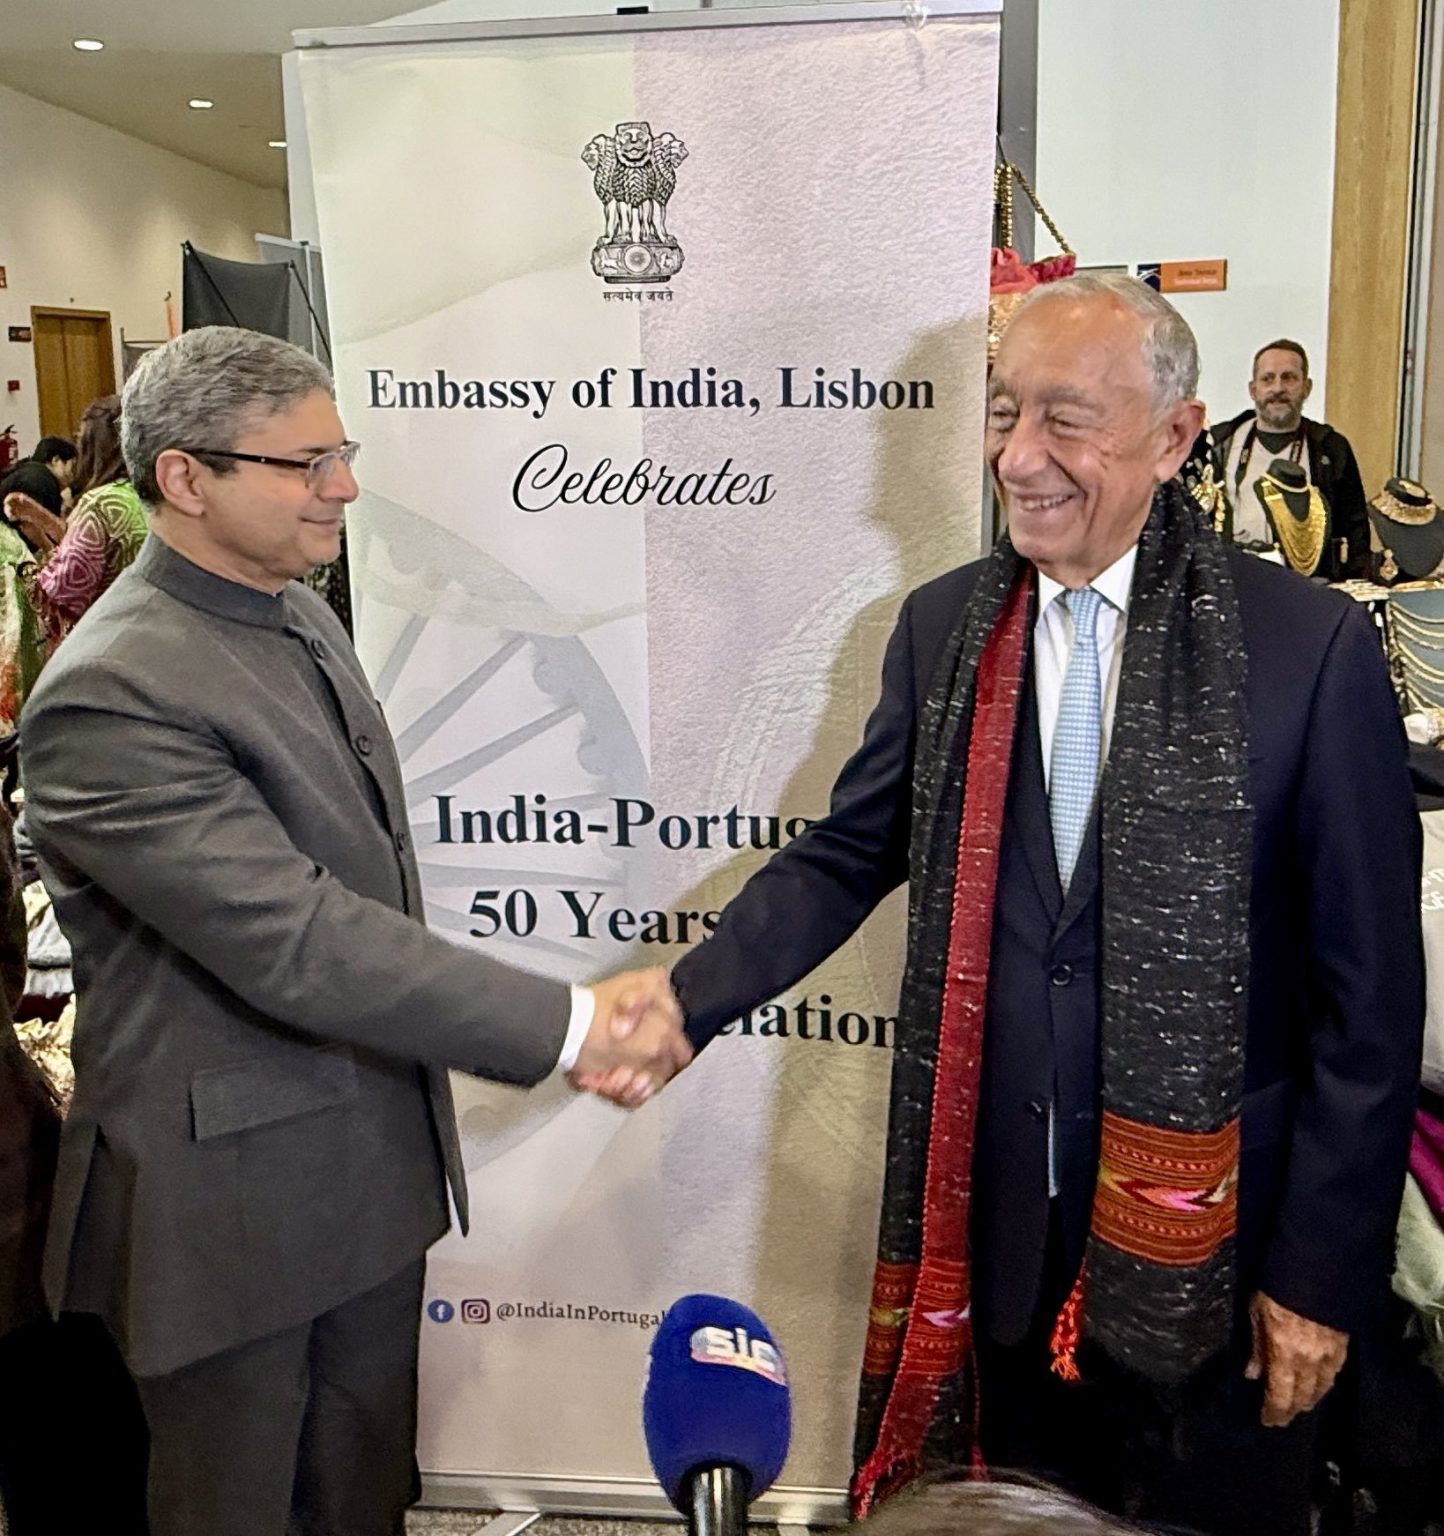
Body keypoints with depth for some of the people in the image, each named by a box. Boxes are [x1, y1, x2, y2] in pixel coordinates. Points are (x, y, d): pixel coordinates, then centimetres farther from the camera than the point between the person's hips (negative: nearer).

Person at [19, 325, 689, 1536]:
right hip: (230, 1195, -7)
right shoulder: (109, 696, -24)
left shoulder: (297, 610, 4)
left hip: (378, 1155, 8)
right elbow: (297, 943, -30)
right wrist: (567, 1024, -28)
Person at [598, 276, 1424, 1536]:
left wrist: (1325, 1273, -7)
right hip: (995, 1226, 3)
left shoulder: (1312, 648, -12)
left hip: (1207, 1240, -2)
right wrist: (686, 1001, -9)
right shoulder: (944, 626, -1)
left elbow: (1370, 997, -9)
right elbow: (847, 855, 5)